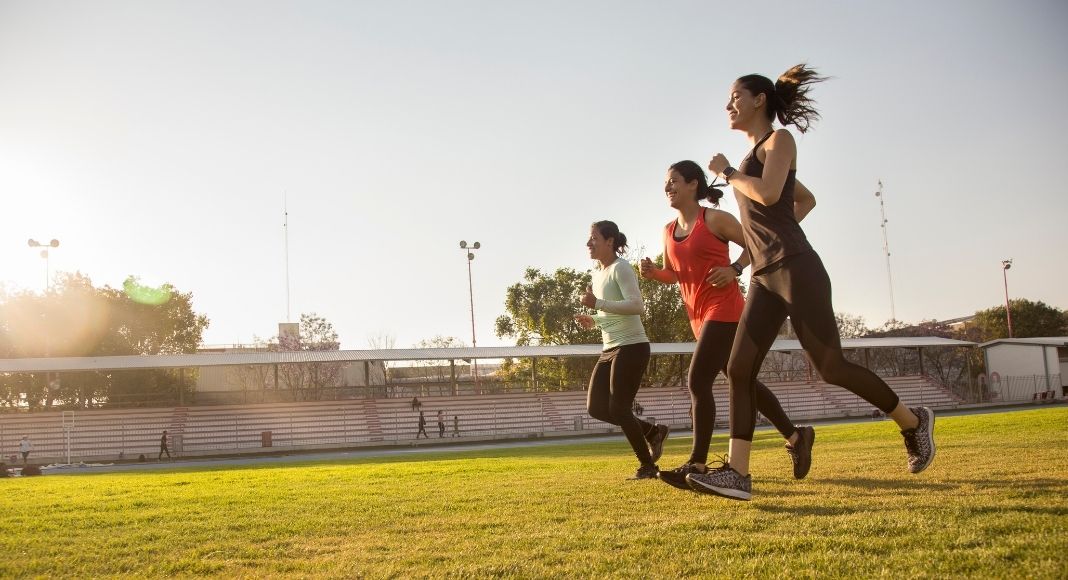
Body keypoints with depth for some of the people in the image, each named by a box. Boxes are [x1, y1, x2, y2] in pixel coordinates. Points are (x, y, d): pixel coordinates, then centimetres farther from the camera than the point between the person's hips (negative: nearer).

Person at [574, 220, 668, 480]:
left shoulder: (621, 268, -11)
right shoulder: (597, 274, 17)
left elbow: (637, 305, -25)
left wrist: (598, 304, -26)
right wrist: (593, 321, 9)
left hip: (632, 347, -9)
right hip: (610, 350, 9)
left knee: (618, 409, -8)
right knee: (596, 408, 4)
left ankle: (647, 465, 8)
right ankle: (652, 431, 20)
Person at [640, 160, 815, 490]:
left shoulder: (714, 219, -8)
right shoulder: (669, 231, 12)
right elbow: (674, 275, 20)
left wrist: (734, 269, -18)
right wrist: (653, 273, -1)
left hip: (723, 311, -8)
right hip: (699, 317, 8)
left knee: (698, 381, -15)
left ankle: (697, 464, -12)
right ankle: (795, 436, 26)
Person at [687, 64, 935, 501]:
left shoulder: (779, 139, -1)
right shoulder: (755, 155, 22)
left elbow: (768, 194, -20)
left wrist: (728, 172, -5)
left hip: (795, 269, -8)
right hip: (765, 277, 9)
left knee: (831, 367, -6)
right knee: (739, 369, -4)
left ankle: (913, 422, 16)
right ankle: (737, 473, -8)